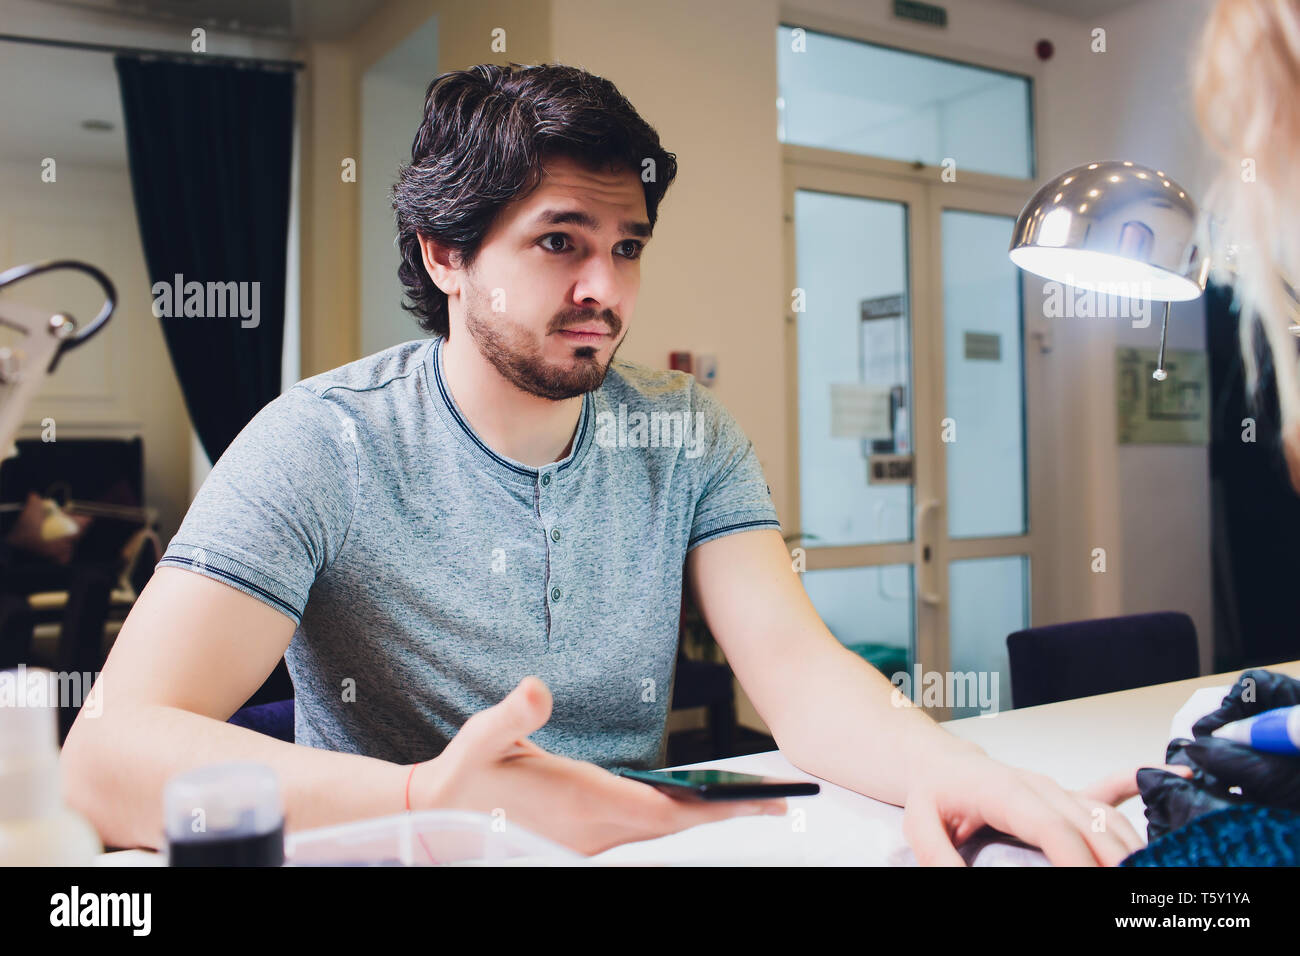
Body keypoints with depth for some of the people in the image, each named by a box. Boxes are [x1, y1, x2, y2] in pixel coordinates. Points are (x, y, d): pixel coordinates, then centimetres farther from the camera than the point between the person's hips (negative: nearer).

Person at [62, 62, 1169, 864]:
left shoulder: (690, 438, 0)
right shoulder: (322, 446, -12)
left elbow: (799, 672, -10)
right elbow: (114, 749, -21)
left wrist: (943, 769, -31)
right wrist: (426, 798, -37)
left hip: (642, 843, 3)